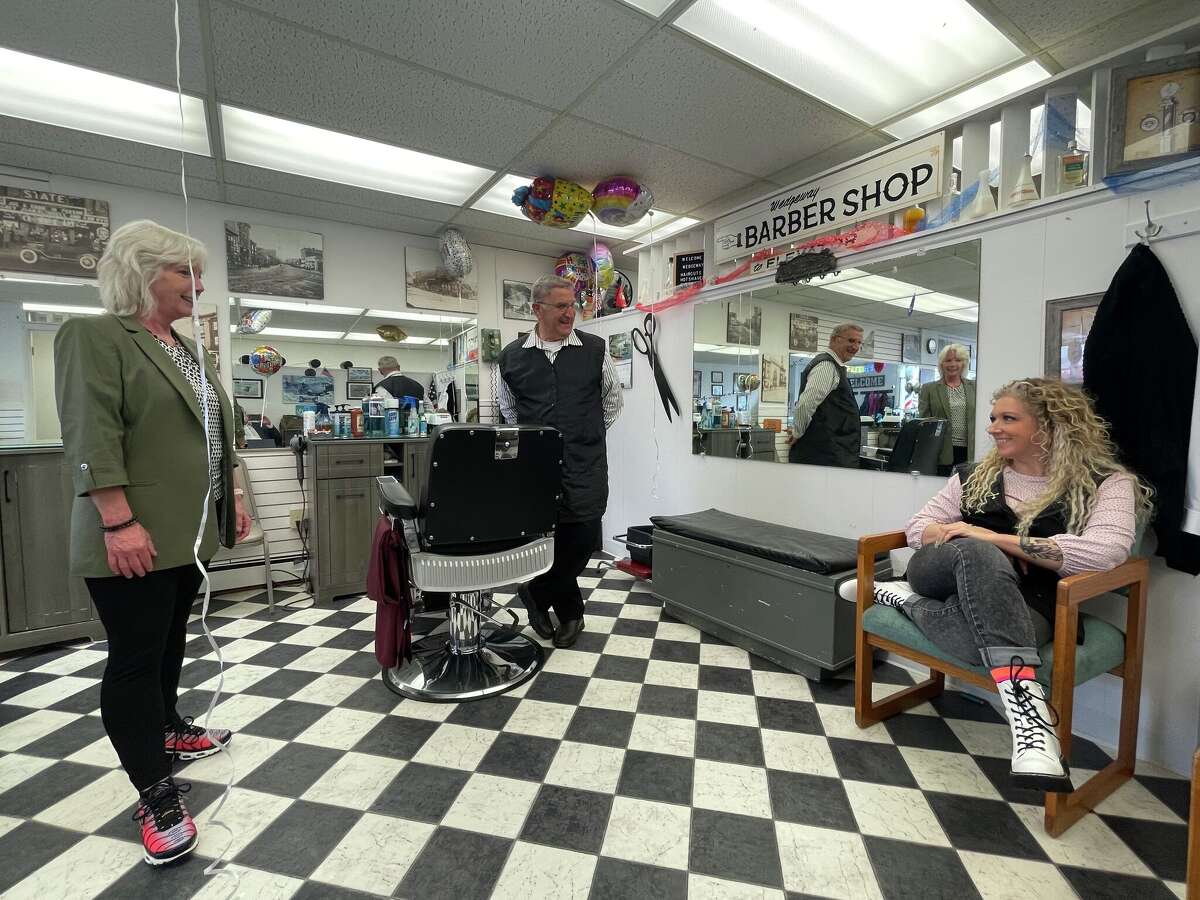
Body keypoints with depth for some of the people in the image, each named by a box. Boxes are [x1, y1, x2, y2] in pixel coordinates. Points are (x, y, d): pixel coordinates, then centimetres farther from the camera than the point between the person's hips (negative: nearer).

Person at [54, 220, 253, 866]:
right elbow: (91, 437, -17)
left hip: (188, 531, 8)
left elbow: (216, 431, 18)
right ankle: (155, 793, 9)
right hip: (135, 538, -8)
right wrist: (120, 523, -22)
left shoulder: (186, 350, 16)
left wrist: (233, 499, 15)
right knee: (135, 658, 0)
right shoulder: (93, 337, -8)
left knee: (170, 643, 20)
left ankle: (166, 729, 38)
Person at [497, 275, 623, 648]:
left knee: (582, 537, -1)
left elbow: (612, 400, 16)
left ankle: (537, 596, 25)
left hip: (585, 467, 0)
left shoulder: (596, 350, 3)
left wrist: (589, 436, 11)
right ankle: (569, 611, 28)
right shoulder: (512, 356, 5)